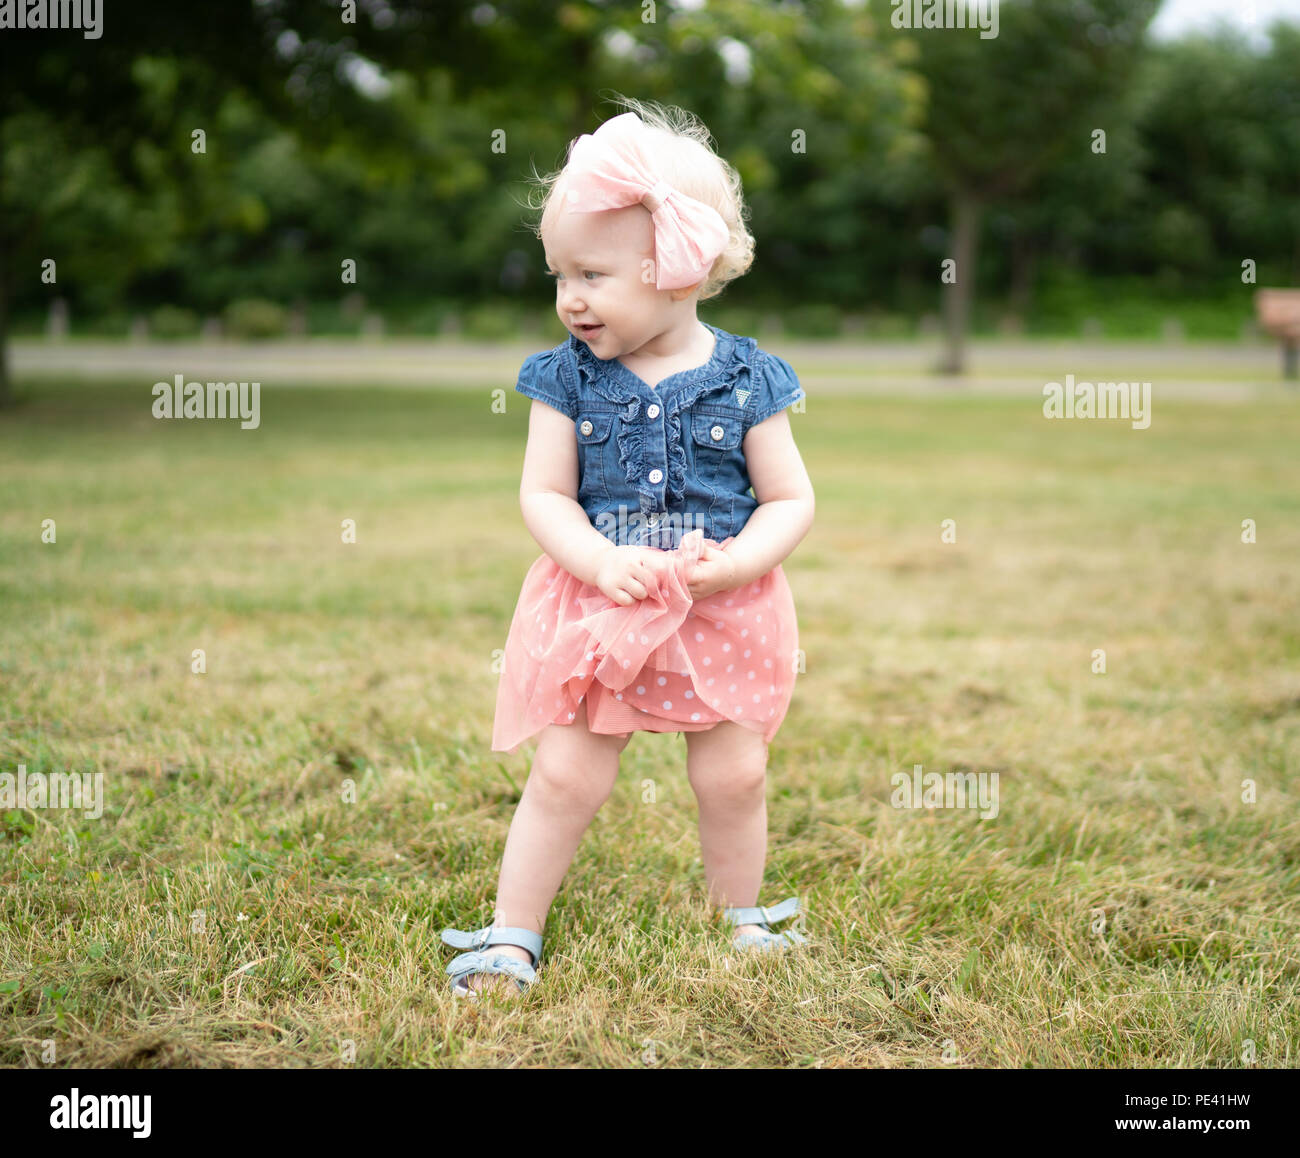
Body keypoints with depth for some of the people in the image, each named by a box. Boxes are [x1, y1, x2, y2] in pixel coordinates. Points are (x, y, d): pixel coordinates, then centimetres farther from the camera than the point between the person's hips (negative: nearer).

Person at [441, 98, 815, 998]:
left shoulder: (746, 381, -5)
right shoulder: (568, 379, -2)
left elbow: (792, 502, -2)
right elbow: (544, 494, -4)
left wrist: (730, 564, -19)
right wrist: (603, 562, -22)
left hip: (725, 610, 0)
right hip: (597, 608, 0)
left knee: (733, 775, 7)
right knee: (566, 776, 1)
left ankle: (743, 920, 31)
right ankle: (511, 935, 15)